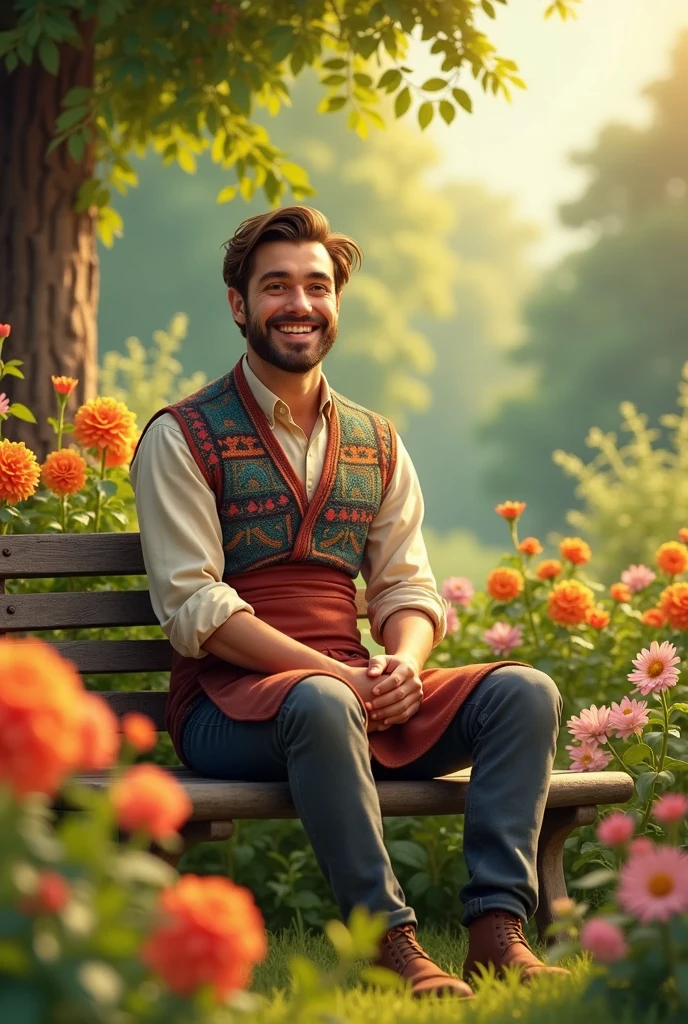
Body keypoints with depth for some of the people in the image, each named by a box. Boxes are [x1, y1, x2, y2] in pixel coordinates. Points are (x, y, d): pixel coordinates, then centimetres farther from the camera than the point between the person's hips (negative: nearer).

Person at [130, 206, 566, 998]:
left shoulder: (376, 444, 17)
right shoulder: (182, 438, 0)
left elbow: (407, 588, 14)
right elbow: (193, 608, -9)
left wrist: (403, 660, -11)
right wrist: (332, 672, -19)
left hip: (357, 689, 5)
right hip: (228, 703, -5)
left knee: (523, 690, -17)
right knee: (321, 704, -39)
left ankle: (497, 931, -25)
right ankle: (388, 942, -33)